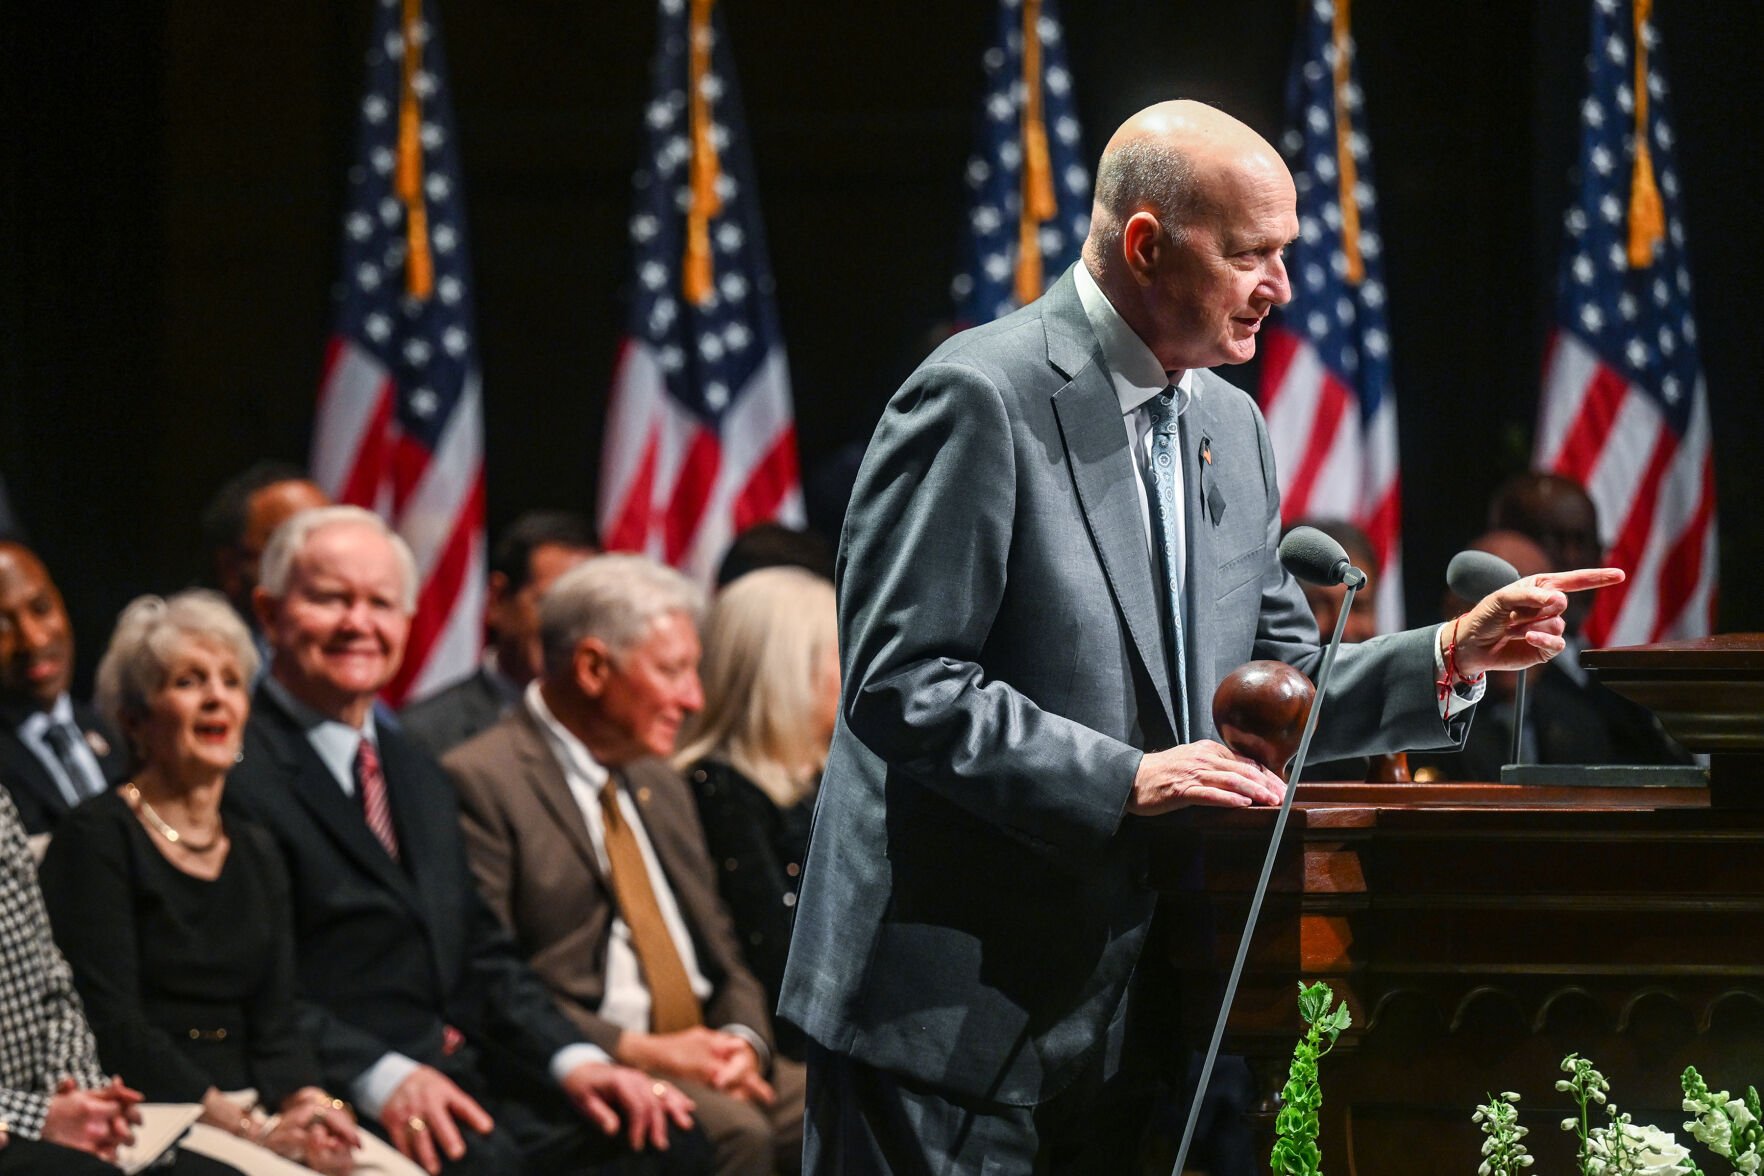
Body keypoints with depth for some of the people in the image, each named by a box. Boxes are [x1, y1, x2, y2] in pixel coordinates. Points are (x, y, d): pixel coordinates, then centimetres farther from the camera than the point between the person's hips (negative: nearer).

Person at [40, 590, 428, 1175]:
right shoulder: (99, 837, -2)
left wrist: (305, 1103, -11)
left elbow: (274, 1026, 12)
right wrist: (252, 1127, -18)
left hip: (247, 1110, 6)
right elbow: (113, 1029, -10)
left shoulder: (257, 855, 18)